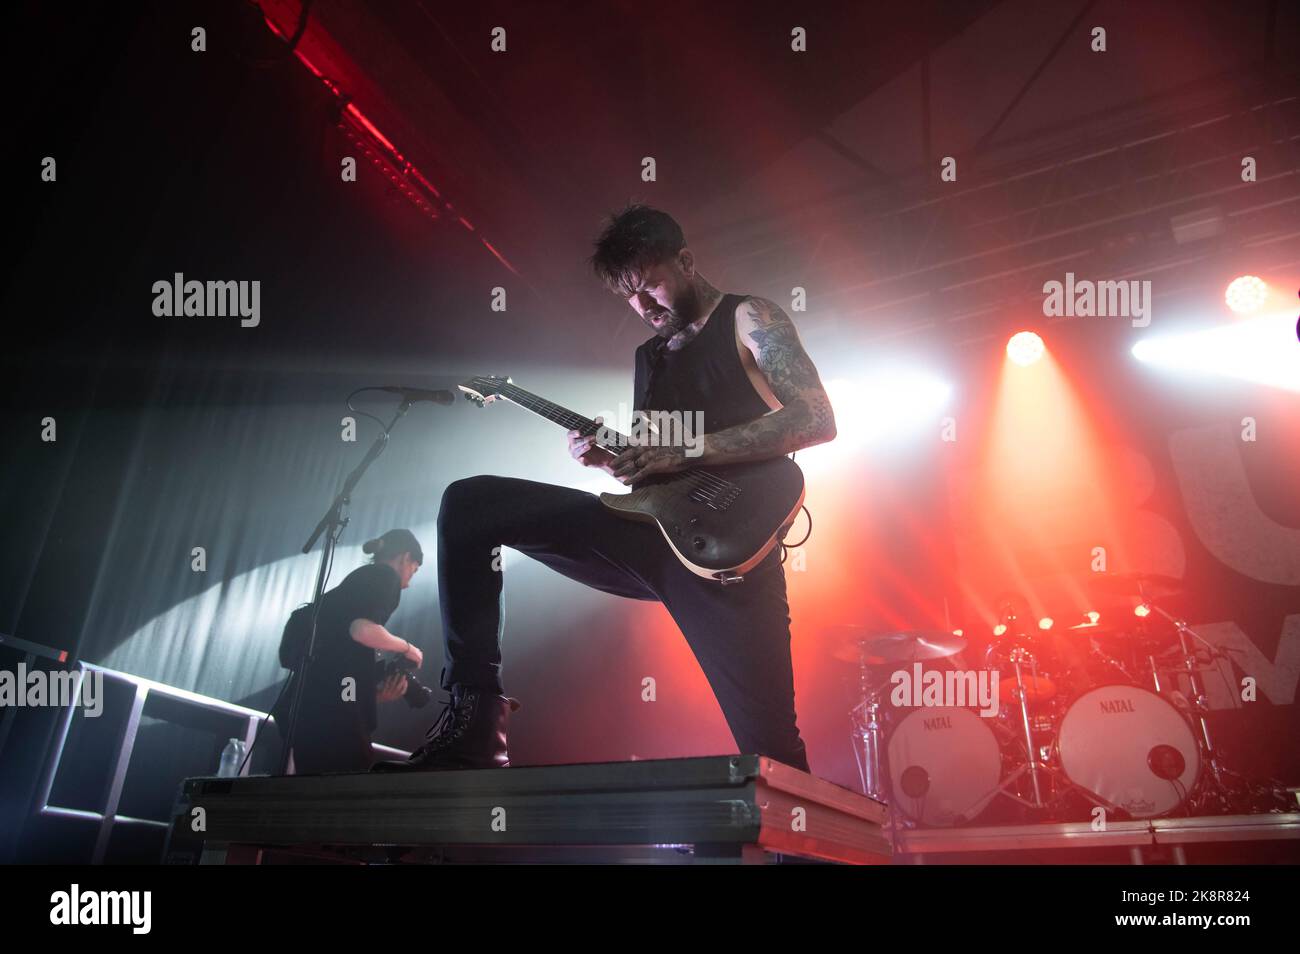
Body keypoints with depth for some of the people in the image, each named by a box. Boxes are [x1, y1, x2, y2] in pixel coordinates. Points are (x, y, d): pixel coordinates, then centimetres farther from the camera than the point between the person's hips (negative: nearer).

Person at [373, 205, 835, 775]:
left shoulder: (748, 320, 3)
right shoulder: (650, 355, 23)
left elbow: (817, 419, -12)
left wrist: (684, 453, -17)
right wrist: (609, 457, 3)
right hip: (650, 536, 7)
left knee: (771, 751, -11)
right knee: (468, 504, -3)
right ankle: (473, 718, -8)